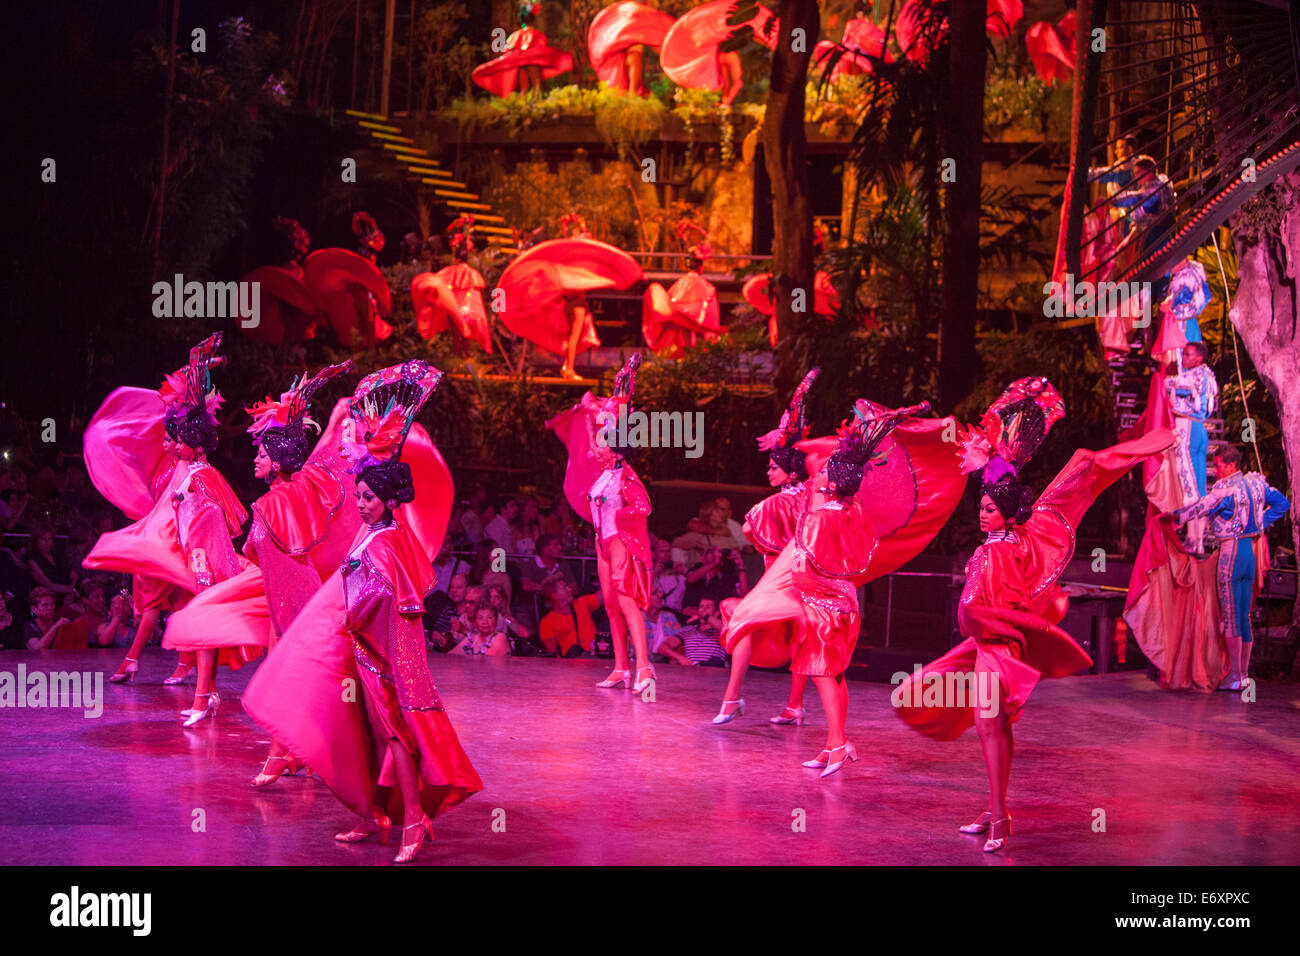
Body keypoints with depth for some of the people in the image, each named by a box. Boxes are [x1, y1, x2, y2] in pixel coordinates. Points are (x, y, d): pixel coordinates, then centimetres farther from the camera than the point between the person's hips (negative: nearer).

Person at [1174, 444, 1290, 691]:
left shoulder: (1227, 488, -15)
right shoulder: (1255, 482, 9)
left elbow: (1202, 508, -20)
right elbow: (1282, 503, 17)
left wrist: (1175, 516, -11)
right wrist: (1259, 524, 14)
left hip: (1231, 551, -8)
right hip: (1252, 550, 8)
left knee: (1230, 617, -4)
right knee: (1244, 617, 12)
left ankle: (1234, 676, -4)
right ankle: (1244, 674, 15)